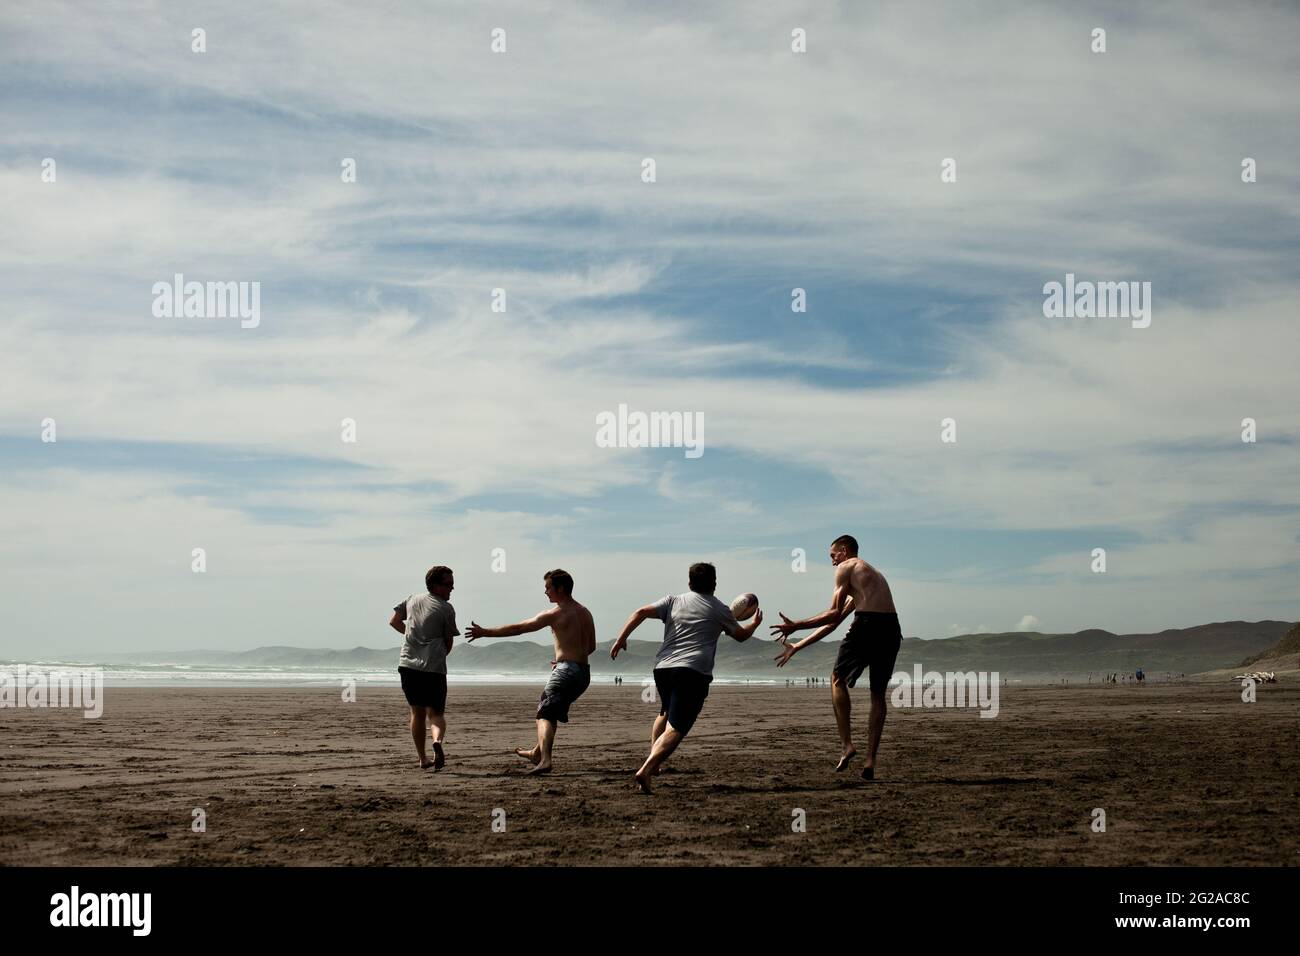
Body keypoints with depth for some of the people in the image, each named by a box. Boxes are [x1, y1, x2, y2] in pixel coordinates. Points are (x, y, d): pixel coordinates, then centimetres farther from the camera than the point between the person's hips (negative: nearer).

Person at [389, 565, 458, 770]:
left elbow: (393, 621, 24)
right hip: (434, 667, -4)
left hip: (408, 663, 4)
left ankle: (422, 759, 16)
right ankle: (438, 740, -29)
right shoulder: (446, 609, -1)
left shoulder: (413, 600, 14)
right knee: (435, 712, 2)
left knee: (417, 712, 15)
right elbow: (448, 642, 4)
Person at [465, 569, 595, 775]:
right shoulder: (585, 613, 14)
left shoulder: (555, 614, -8)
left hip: (566, 671, -8)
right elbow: (591, 646, 21)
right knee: (551, 710, 24)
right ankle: (537, 753, 35)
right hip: (584, 673, 8)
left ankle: (545, 760, -29)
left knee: (545, 714, -9)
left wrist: (485, 632, 1)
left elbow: (517, 629, -6)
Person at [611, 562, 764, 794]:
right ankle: (646, 770, -30)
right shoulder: (720, 610, 11)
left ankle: (653, 761, 25)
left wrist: (621, 639, 6)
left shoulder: (673, 601, 15)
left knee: (666, 713, 32)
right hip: (694, 672, -4)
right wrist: (754, 624, 46)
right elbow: (741, 635, 26)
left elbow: (641, 613, 3)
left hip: (663, 667, 4)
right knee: (675, 729, -11)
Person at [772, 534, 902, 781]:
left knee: (837, 679, 12)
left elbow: (834, 614, 0)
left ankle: (847, 744, 1)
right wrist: (797, 647, 35)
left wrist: (795, 626, 6)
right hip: (891, 629, 7)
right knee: (878, 694, 15)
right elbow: (834, 621, 33)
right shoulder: (870, 573, 33)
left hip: (868, 626, -7)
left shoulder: (846, 568, 9)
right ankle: (870, 760, 11)